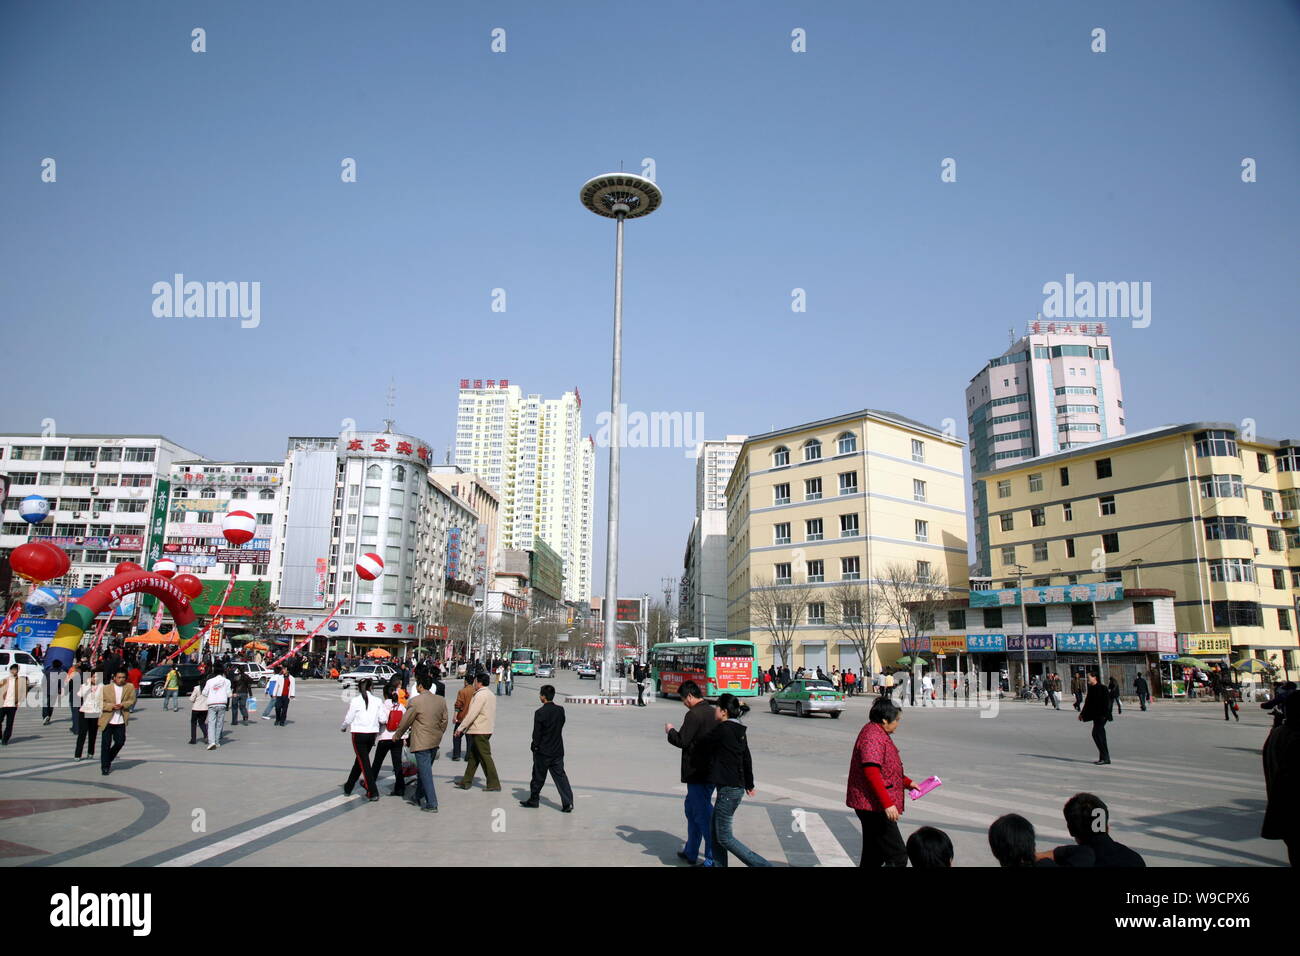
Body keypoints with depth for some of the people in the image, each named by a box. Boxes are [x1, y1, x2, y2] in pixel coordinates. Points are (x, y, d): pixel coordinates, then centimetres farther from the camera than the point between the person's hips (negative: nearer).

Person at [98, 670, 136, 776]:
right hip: (107, 720, -2)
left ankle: (109, 760, 29)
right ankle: (105, 767, 14)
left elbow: (132, 701, 4)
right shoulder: (106, 688, -2)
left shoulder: (130, 687, 3)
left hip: (121, 721, 2)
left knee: (120, 742, 4)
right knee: (106, 744, 2)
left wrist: (123, 705, -15)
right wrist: (111, 706, -18)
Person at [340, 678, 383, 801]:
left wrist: (343, 728, 17)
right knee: (359, 760, 21)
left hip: (359, 734, -4)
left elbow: (348, 719, -4)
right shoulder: (377, 701, -2)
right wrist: (378, 730, 18)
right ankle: (348, 787, 36)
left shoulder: (355, 701, -10)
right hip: (372, 733, 4)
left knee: (364, 763, 0)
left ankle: (373, 792, -4)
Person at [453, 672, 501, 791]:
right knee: (473, 756, 15)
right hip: (487, 729, 10)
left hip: (480, 731, -10)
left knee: (485, 756, -5)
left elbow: (472, 714, -20)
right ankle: (466, 782, 22)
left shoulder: (480, 695, -16)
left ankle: (494, 784, -2)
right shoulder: (490, 694, 14)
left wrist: (461, 727, -15)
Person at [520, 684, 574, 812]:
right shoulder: (560, 710, 0)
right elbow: (561, 725, 8)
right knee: (560, 775, 4)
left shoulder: (539, 712, -16)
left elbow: (536, 733, -13)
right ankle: (568, 803, -4)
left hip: (543, 751, -4)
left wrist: (535, 746, 1)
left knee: (538, 777, 11)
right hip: (558, 750, 4)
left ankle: (533, 800, 26)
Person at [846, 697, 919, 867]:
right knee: (898, 857, -11)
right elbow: (871, 773, -25)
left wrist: (907, 783, 21)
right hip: (874, 806, -11)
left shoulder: (880, 734, 17)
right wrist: (887, 803, -26)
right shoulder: (872, 736, -18)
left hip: (874, 807, 11)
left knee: (873, 856, 16)